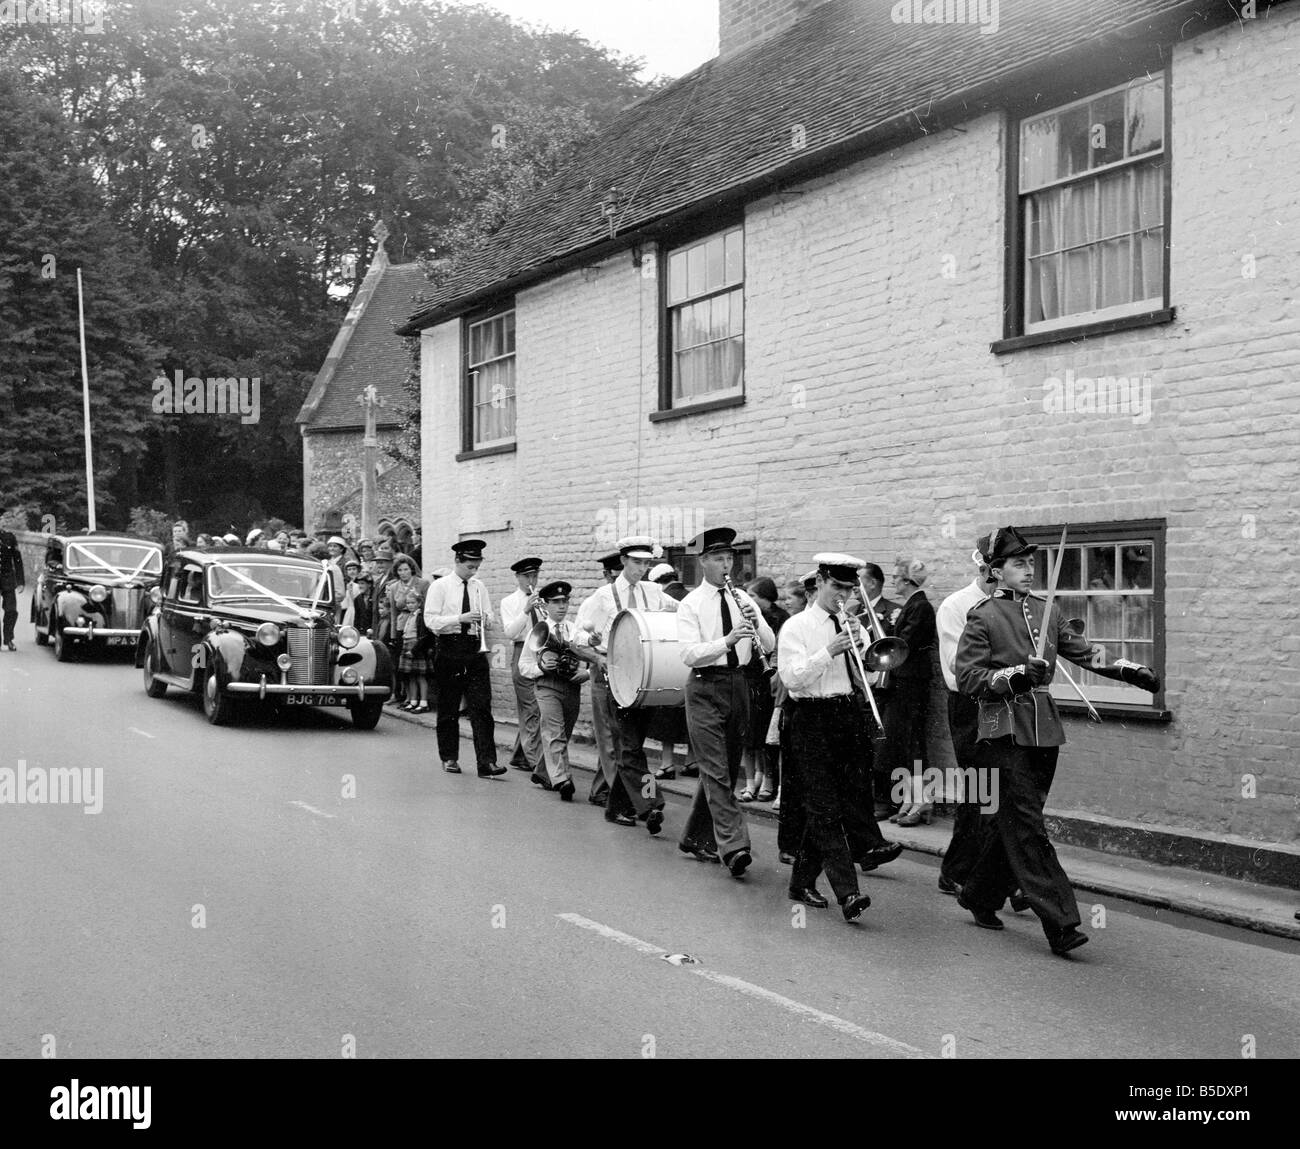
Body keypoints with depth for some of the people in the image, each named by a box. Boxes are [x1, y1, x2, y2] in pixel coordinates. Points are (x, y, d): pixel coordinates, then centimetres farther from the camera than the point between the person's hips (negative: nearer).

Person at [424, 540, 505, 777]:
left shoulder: (479, 588, 12)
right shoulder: (440, 586, -1)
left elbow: (489, 622, 15)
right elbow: (430, 620, -8)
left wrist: (486, 620, -9)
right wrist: (460, 618, -19)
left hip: (475, 650, 3)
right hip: (449, 649, -2)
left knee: (482, 707, -6)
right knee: (448, 708, 7)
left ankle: (487, 762, -10)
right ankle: (449, 758, 20)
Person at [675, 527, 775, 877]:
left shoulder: (742, 599, 9)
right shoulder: (691, 604, -4)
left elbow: (769, 646, 2)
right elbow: (689, 654, -16)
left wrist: (756, 622, -17)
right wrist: (727, 640, -28)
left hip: (738, 685, 5)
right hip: (705, 688, -5)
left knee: (726, 769, 12)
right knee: (716, 770, -11)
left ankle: (696, 838, 26)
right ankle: (733, 846, -17)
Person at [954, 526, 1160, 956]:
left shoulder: (1047, 611, 14)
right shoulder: (982, 617, -5)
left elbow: (1083, 651, 21)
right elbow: (966, 678, -9)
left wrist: (1133, 672, 12)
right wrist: (1016, 676, -21)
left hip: (1044, 731, 7)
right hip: (1006, 731, -7)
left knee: (1014, 823, 13)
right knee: (1027, 828, -8)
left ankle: (980, 897, 29)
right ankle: (1059, 924, -9)